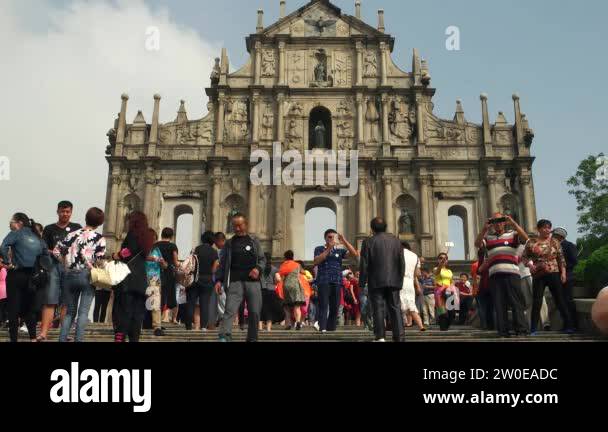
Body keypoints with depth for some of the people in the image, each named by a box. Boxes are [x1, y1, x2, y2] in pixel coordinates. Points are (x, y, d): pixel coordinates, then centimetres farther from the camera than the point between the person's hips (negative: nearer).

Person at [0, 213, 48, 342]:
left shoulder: (16, 233, -4)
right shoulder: (38, 237, 11)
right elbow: (46, 253, 8)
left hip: (16, 274, -5)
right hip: (32, 277, 5)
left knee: (13, 310, 2)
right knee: (29, 309, 15)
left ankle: (14, 339, 3)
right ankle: (33, 338, 16)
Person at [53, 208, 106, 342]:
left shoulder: (72, 235, 6)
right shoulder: (100, 238, -5)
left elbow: (56, 251, 8)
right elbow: (100, 261, -8)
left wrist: (67, 263, 18)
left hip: (69, 275, 4)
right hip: (87, 276, -4)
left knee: (70, 311, 14)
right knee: (83, 311, -1)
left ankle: (62, 339, 10)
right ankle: (79, 339, -6)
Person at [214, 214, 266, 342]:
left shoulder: (254, 241, 13)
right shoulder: (229, 244, 13)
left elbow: (262, 259, 13)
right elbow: (222, 263, 14)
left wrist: (258, 268, -7)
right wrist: (219, 280, 2)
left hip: (253, 281, 1)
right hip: (235, 282, -1)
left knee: (255, 312, 1)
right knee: (230, 310, -16)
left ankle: (252, 339, 15)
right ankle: (224, 337, -27)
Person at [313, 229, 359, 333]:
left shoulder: (340, 250, 16)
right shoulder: (319, 249, 11)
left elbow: (355, 254, 3)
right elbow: (316, 261, -7)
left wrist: (344, 241, -5)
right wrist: (328, 249, -11)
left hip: (337, 282, 3)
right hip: (323, 282, -3)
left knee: (335, 307, 1)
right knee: (323, 305, -12)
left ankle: (331, 328, 8)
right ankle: (322, 328, -17)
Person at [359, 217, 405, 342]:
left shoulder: (368, 242, -2)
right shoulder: (395, 240, 10)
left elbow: (364, 264, -5)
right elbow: (402, 262, 9)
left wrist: (362, 282, 2)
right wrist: (400, 280, 14)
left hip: (376, 281, -3)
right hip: (394, 281, 3)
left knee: (378, 308, -1)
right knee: (395, 308, 7)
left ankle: (380, 337, -4)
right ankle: (398, 336, 3)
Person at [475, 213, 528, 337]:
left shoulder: (513, 234, 14)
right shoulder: (488, 238, 19)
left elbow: (525, 238, -4)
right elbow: (477, 244, 3)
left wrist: (513, 223, -7)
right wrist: (485, 228, -3)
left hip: (511, 273, -2)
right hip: (495, 275, 2)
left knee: (516, 302, -3)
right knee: (499, 304, 1)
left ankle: (521, 329, -2)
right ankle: (503, 331, 4)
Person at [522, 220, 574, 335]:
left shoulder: (554, 242, 6)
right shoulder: (531, 242, 3)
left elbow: (561, 258, 6)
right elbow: (524, 256, 6)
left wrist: (563, 272, -1)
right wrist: (529, 263, -14)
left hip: (554, 274, 1)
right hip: (538, 276, -1)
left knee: (560, 300, 2)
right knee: (536, 302, -1)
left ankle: (568, 325, 11)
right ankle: (533, 328, 4)